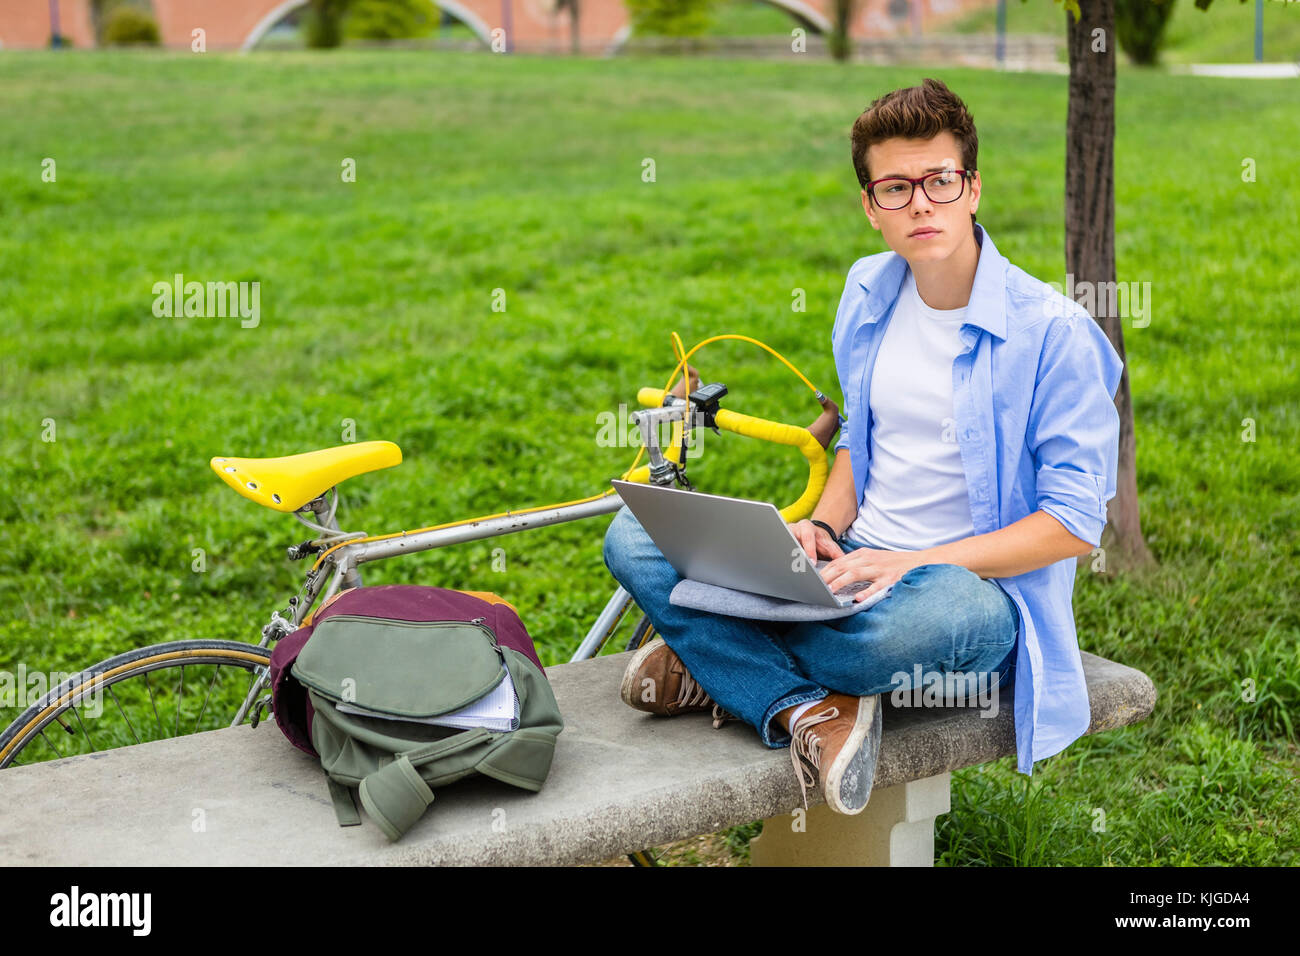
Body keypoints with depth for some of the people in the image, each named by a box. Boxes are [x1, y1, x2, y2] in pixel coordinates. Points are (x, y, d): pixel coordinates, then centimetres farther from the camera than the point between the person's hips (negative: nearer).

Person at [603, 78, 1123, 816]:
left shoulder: (1053, 332, -12)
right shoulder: (870, 292, 8)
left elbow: (1075, 523, -13)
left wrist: (913, 563, -21)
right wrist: (824, 526, -1)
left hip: (983, 586, -5)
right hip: (854, 564, 6)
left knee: (923, 613, -44)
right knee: (635, 535, -11)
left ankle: (718, 659, -16)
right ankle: (803, 708, -26)